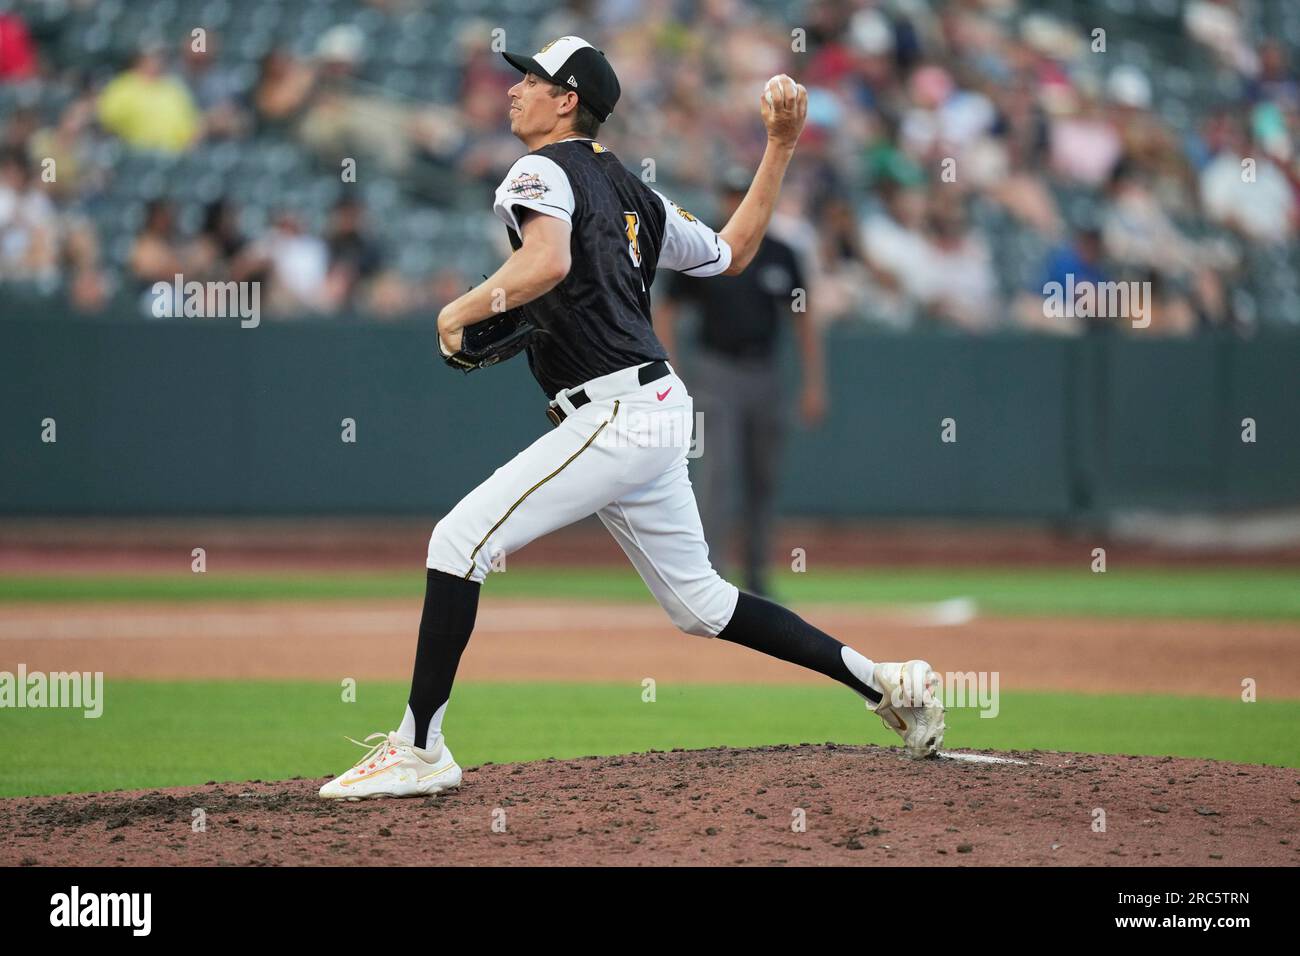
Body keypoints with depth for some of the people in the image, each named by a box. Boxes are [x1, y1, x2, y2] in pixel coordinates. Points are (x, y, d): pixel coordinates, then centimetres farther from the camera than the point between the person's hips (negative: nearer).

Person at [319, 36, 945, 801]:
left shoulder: (543, 171, -7)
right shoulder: (630, 190, 20)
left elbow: (549, 260, -29)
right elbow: (732, 252, 28)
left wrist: (460, 312, -15)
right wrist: (781, 147, 34)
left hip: (614, 415, -9)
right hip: (656, 415, 9)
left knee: (461, 540, -11)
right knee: (700, 603, 18)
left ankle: (420, 749, -13)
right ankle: (885, 682, 20)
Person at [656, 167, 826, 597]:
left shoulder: (780, 256, 6)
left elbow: (802, 319, 11)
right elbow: (666, 313, 2)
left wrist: (814, 383, 6)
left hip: (765, 375, 3)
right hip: (717, 373, -3)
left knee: (763, 481, 8)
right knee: (716, 473, -14)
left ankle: (756, 580, 18)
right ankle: (710, 574, -18)